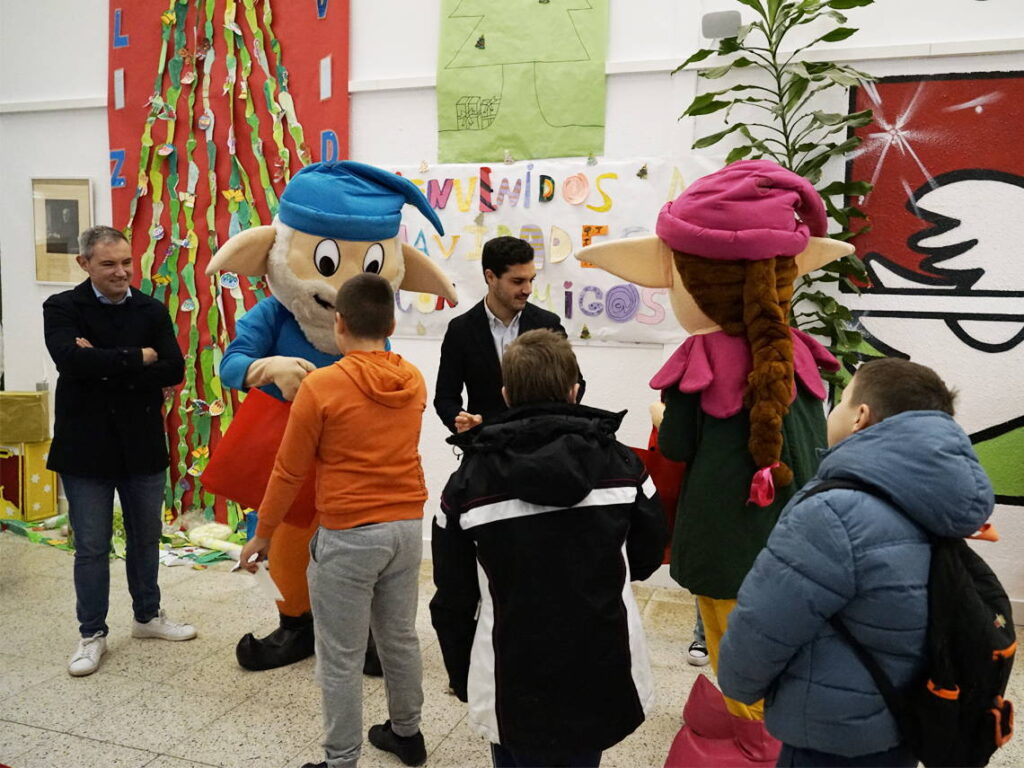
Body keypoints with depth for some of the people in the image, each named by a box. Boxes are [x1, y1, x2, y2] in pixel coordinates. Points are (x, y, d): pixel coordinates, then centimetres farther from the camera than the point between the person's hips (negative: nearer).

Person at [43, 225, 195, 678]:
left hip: (142, 444, 3)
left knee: (146, 539, 16)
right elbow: (70, 359, -25)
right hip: (86, 446, -2)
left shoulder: (152, 310, 0)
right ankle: (92, 634, 25)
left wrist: (106, 366, -18)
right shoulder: (62, 309, -6)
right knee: (91, 548, 8)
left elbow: (174, 371, -11)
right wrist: (137, 358, -19)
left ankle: (148, 616, 36)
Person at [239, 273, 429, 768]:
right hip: (407, 527, 6)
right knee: (400, 637, 22)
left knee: (341, 658, 8)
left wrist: (262, 534, 5)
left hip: (348, 535, -6)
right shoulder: (414, 381, 2)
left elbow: (288, 472, -8)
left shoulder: (320, 386, -14)